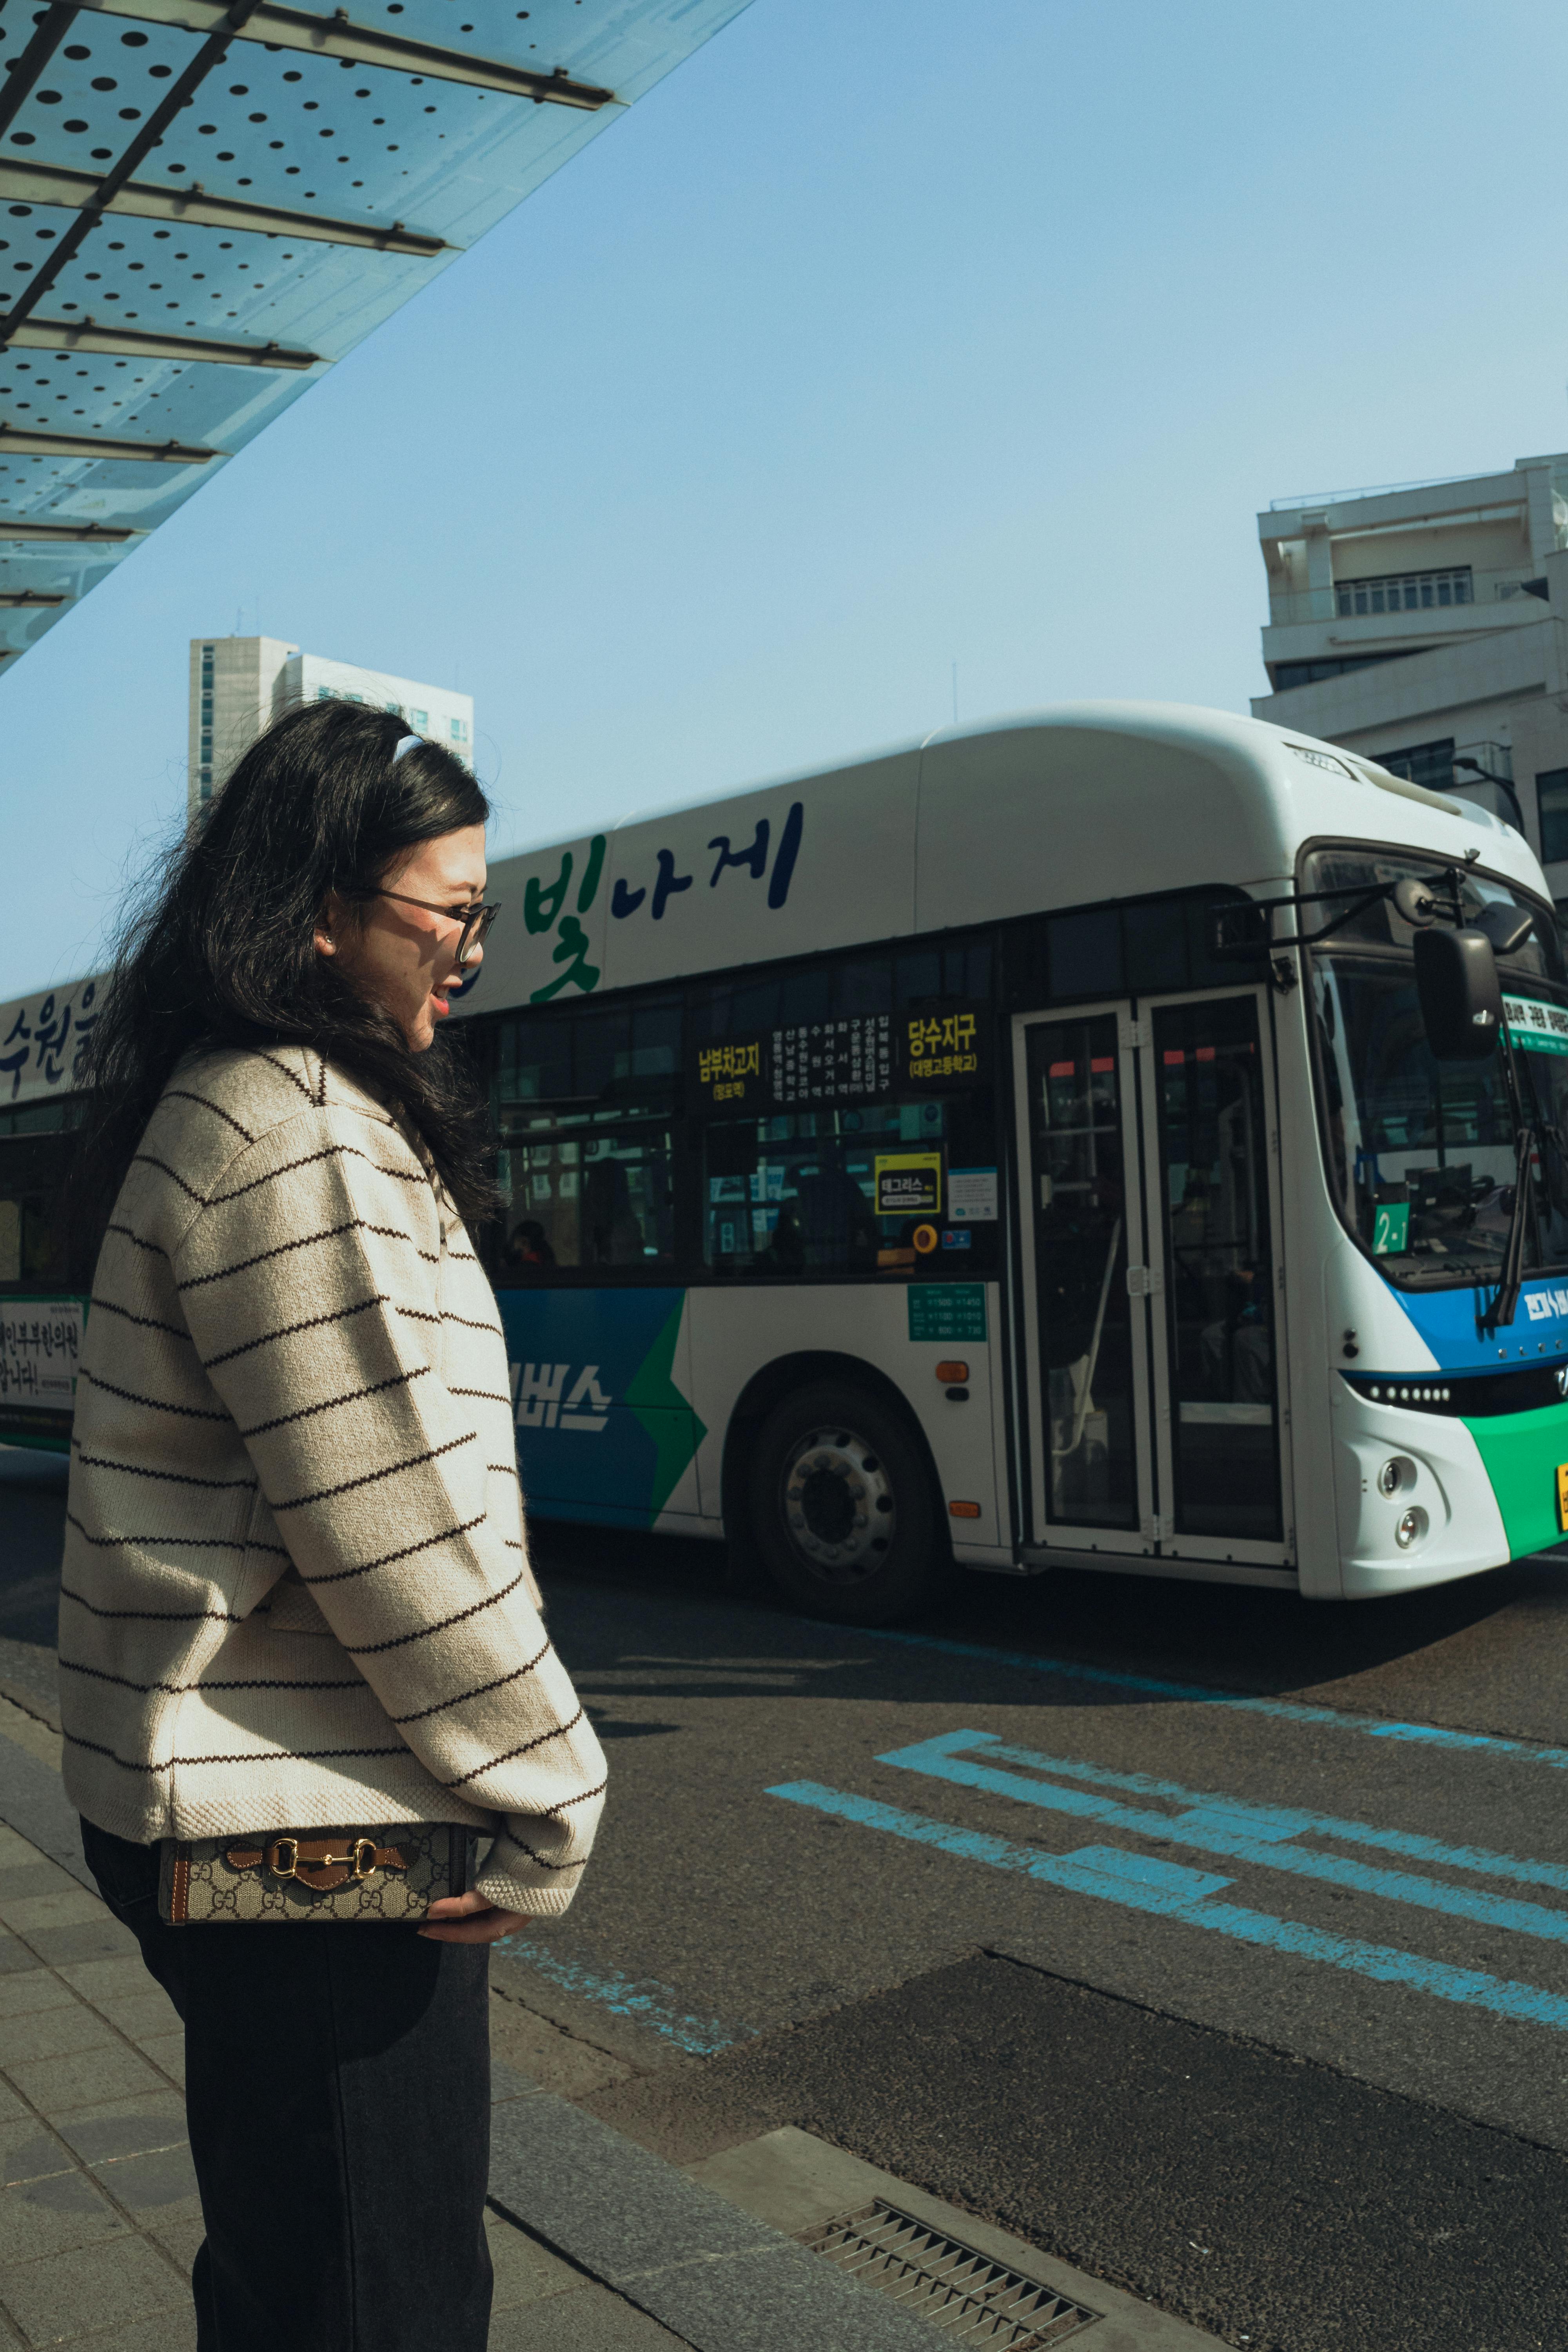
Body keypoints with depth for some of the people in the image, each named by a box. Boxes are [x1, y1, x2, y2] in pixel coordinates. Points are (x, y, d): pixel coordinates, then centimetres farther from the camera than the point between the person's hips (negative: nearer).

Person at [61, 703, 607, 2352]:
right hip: (309, 1829, -10)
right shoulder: (296, 1135, -20)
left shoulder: (236, 1102, 12)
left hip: (241, 1802, 10)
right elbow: (396, 1527, -24)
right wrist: (550, 1802, -11)